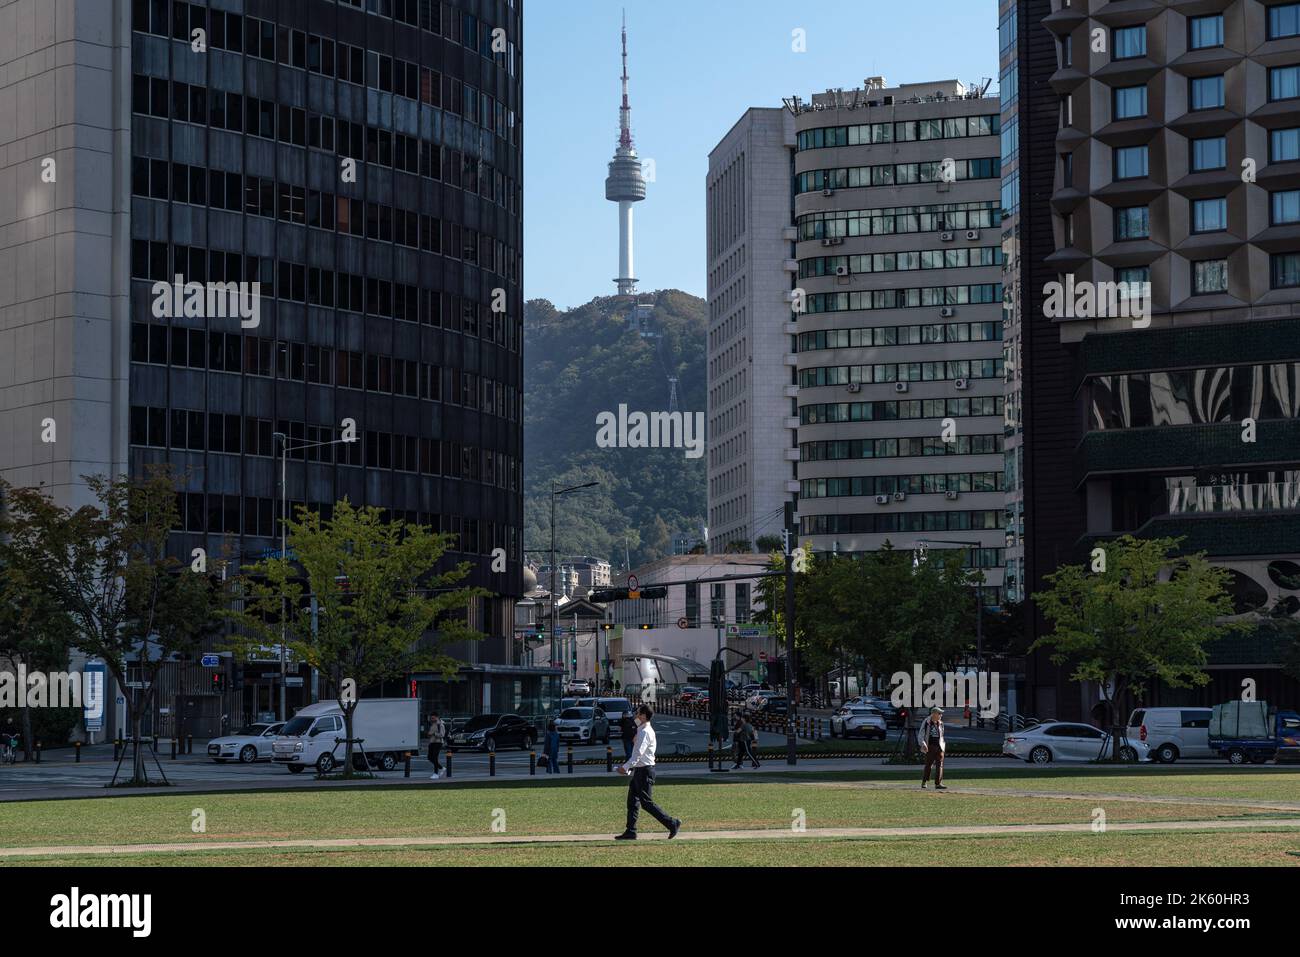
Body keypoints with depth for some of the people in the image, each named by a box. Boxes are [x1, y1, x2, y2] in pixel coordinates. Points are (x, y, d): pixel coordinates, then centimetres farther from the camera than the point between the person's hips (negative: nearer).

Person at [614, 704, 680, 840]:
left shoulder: (645, 732, -17)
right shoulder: (641, 731, 14)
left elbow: (639, 753, -26)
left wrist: (626, 766, -32)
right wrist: (627, 767, 16)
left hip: (645, 770, -10)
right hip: (639, 770, 10)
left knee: (646, 803, -8)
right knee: (632, 801, 10)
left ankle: (672, 824, -4)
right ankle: (630, 832, 13)